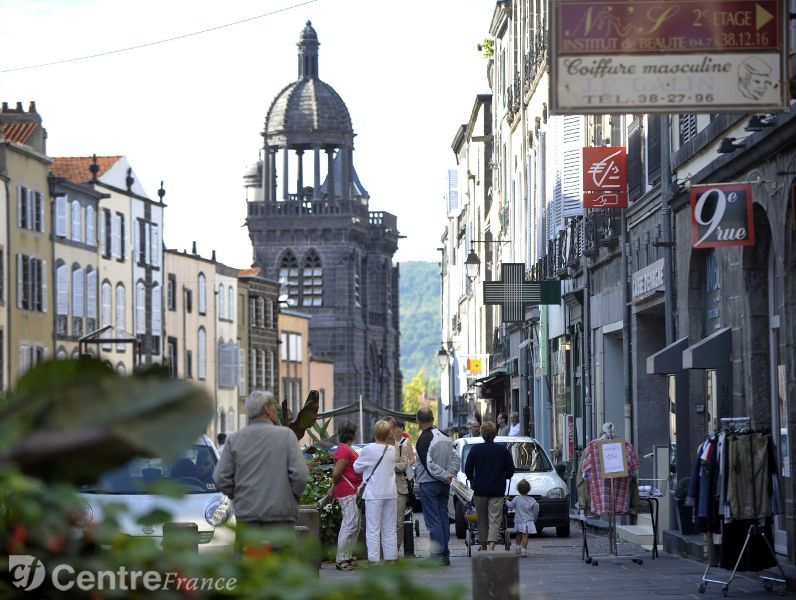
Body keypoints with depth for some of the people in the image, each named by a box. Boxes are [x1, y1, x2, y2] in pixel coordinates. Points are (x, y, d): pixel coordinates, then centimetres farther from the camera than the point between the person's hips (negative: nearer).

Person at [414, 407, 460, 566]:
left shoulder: (423, 439, -15)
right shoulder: (445, 438, 10)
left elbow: (429, 464, -21)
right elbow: (456, 458, 14)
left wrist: (445, 476, -13)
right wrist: (449, 474, 4)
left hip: (428, 484, -7)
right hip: (444, 486, 7)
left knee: (433, 521, -5)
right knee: (443, 519, 11)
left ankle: (437, 555, -8)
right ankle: (445, 555, 14)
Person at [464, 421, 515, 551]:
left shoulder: (476, 449, -3)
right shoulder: (502, 450, -3)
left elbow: (468, 469, 1)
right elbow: (510, 469, 4)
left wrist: (473, 480, 19)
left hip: (480, 490, 1)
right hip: (497, 490, -1)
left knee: (482, 520, 15)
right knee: (495, 520, -4)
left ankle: (483, 546, 21)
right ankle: (491, 546, -21)